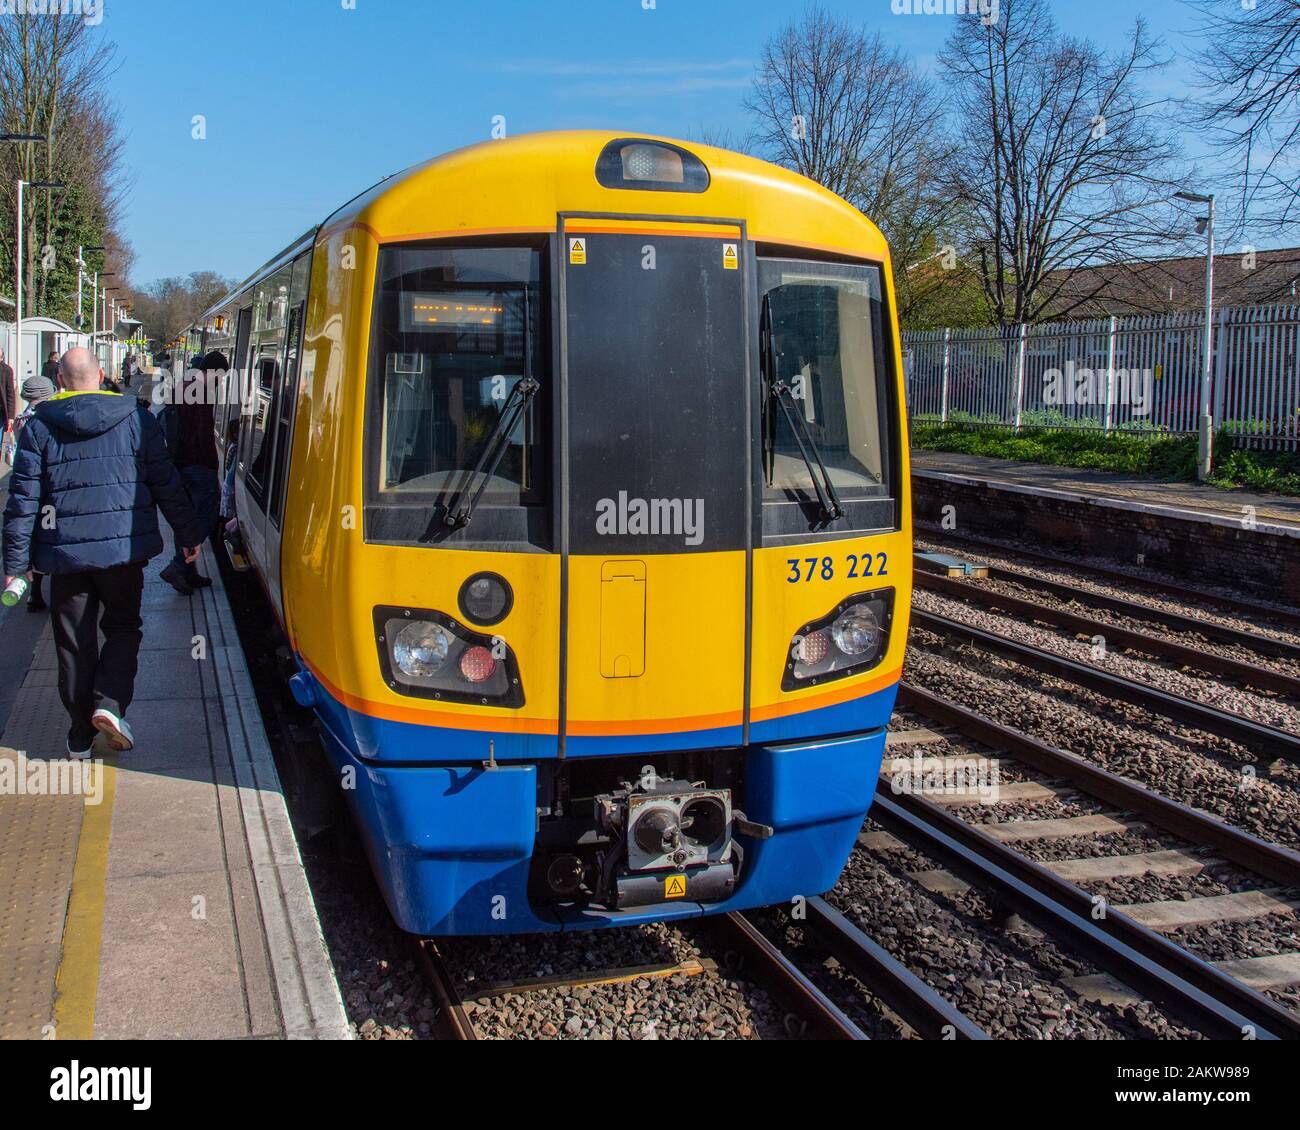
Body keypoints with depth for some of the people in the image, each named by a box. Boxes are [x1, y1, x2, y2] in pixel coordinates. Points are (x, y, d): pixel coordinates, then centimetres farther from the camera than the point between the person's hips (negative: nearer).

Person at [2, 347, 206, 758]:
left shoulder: (39, 427, 0)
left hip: (65, 553, 0)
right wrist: (190, 533, 11)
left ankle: (81, 736, 18)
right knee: (123, 628, 17)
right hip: (123, 548, 0)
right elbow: (166, 484, 1)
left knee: (74, 642, 11)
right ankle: (110, 704, -6)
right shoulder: (136, 419, 0)